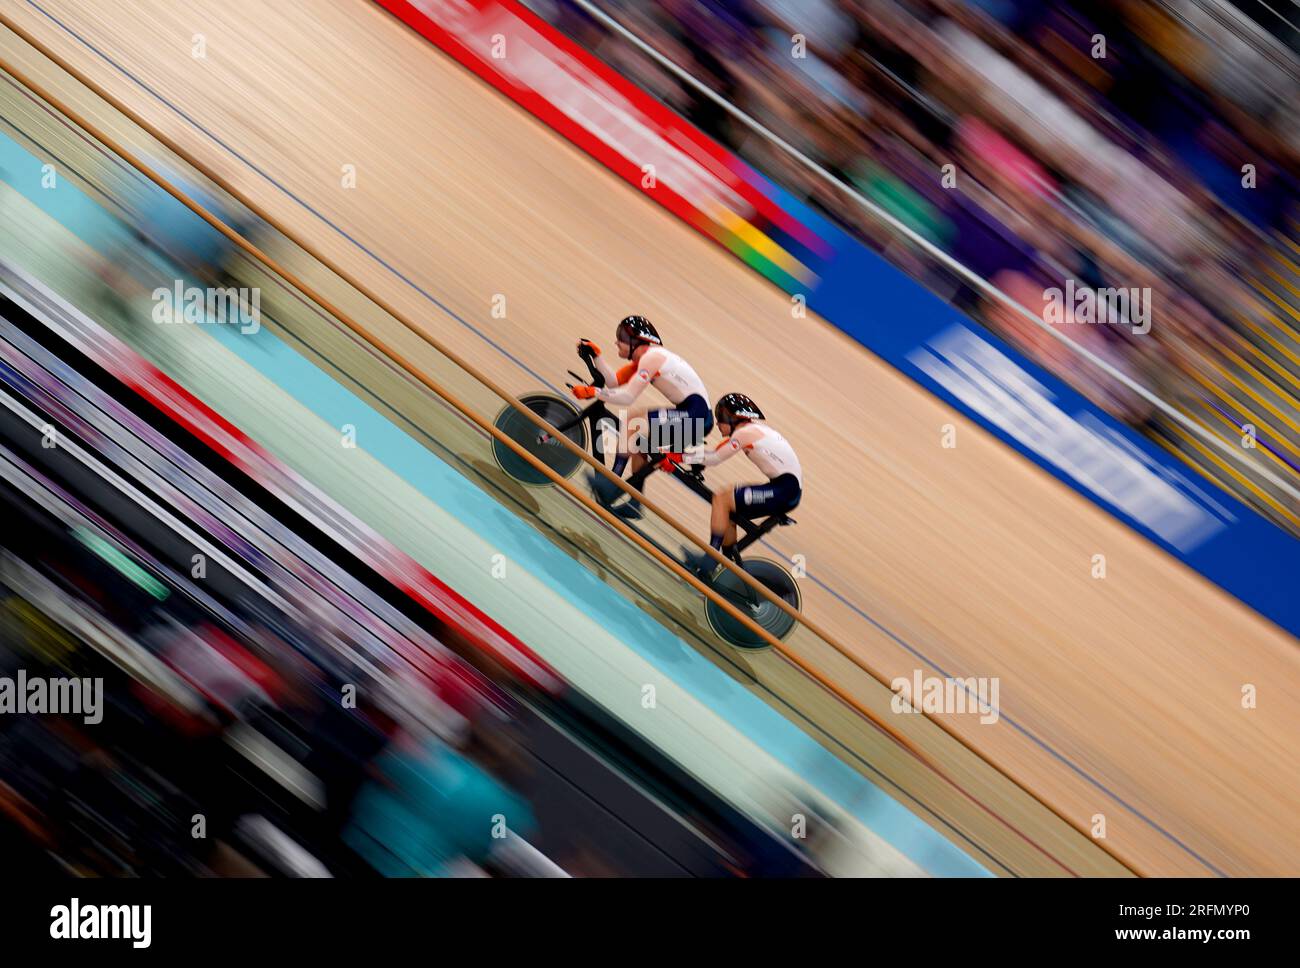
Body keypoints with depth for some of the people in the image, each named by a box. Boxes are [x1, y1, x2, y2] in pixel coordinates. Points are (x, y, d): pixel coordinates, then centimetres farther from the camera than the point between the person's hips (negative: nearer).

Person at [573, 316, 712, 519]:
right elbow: (614, 382, 10)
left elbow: (627, 396, -21)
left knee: (632, 418, -19)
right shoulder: (643, 358, 16)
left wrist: (593, 392, -22)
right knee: (638, 443, 18)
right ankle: (634, 503, 22)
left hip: (696, 415, -10)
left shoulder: (651, 357, -13)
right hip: (690, 417, 10)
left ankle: (612, 483, -17)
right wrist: (596, 355, 7)